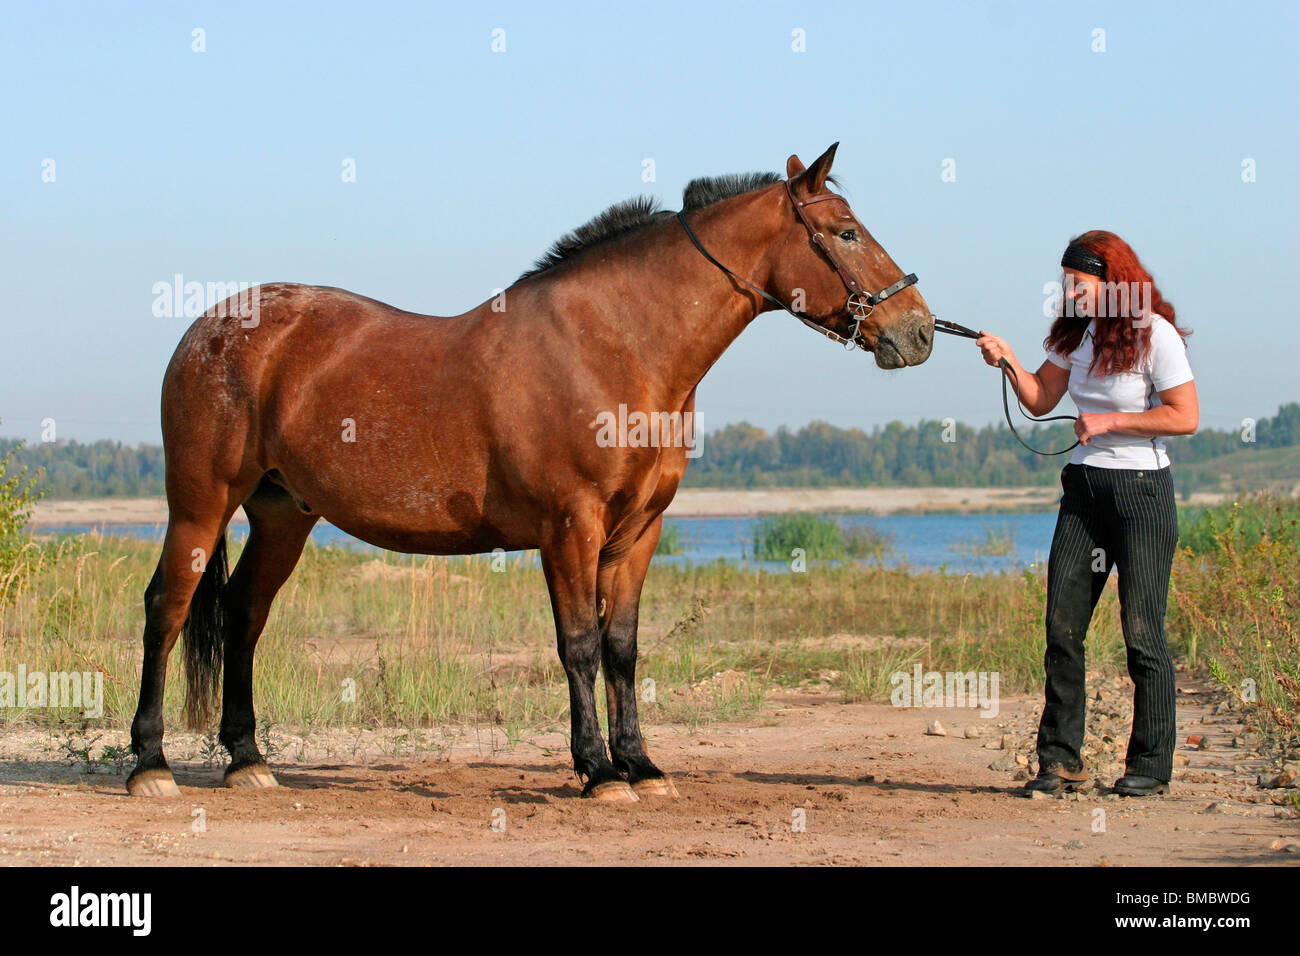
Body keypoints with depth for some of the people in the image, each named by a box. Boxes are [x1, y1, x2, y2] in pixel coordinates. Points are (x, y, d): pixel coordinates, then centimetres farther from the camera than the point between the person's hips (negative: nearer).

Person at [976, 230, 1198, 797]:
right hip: (1083, 490, 6)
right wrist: (1008, 362, -3)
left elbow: (1185, 417, -14)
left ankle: (1151, 765, 6)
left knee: (1142, 629, -3)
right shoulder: (1075, 332, 9)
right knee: (1062, 625, 1)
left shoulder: (1154, 334, -11)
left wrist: (1109, 421, -16)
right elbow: (1041, 400, 13)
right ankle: (1061, 762, 7)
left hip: (1141, 491, -6)